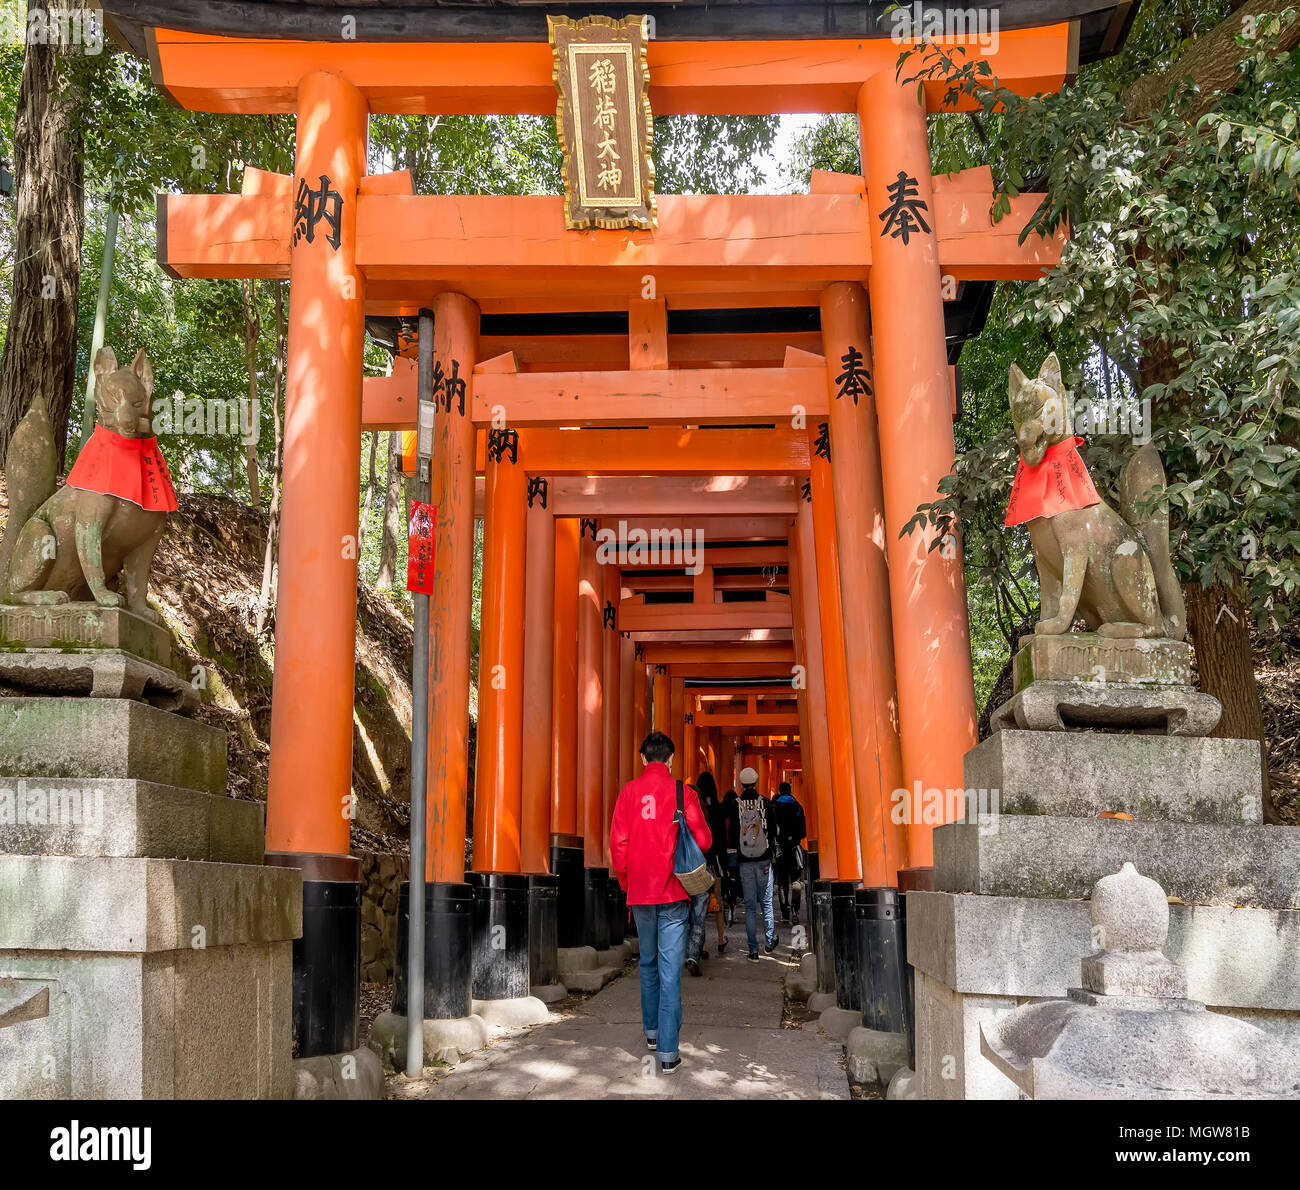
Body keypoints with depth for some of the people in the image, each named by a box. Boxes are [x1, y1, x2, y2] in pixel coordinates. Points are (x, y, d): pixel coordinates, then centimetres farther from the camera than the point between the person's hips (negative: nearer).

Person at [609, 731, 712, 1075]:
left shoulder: (629, 792, 0)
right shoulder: (682, 792, -6)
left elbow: (618, 844, -1)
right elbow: (703, 840, -6)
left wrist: (626, 883, 13)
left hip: (639, 892, 2)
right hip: (674, 893, -2)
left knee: (648, 963, 20)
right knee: (671, 970, -2)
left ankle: (651, 1030, 32)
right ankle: (667, 1052, -3)